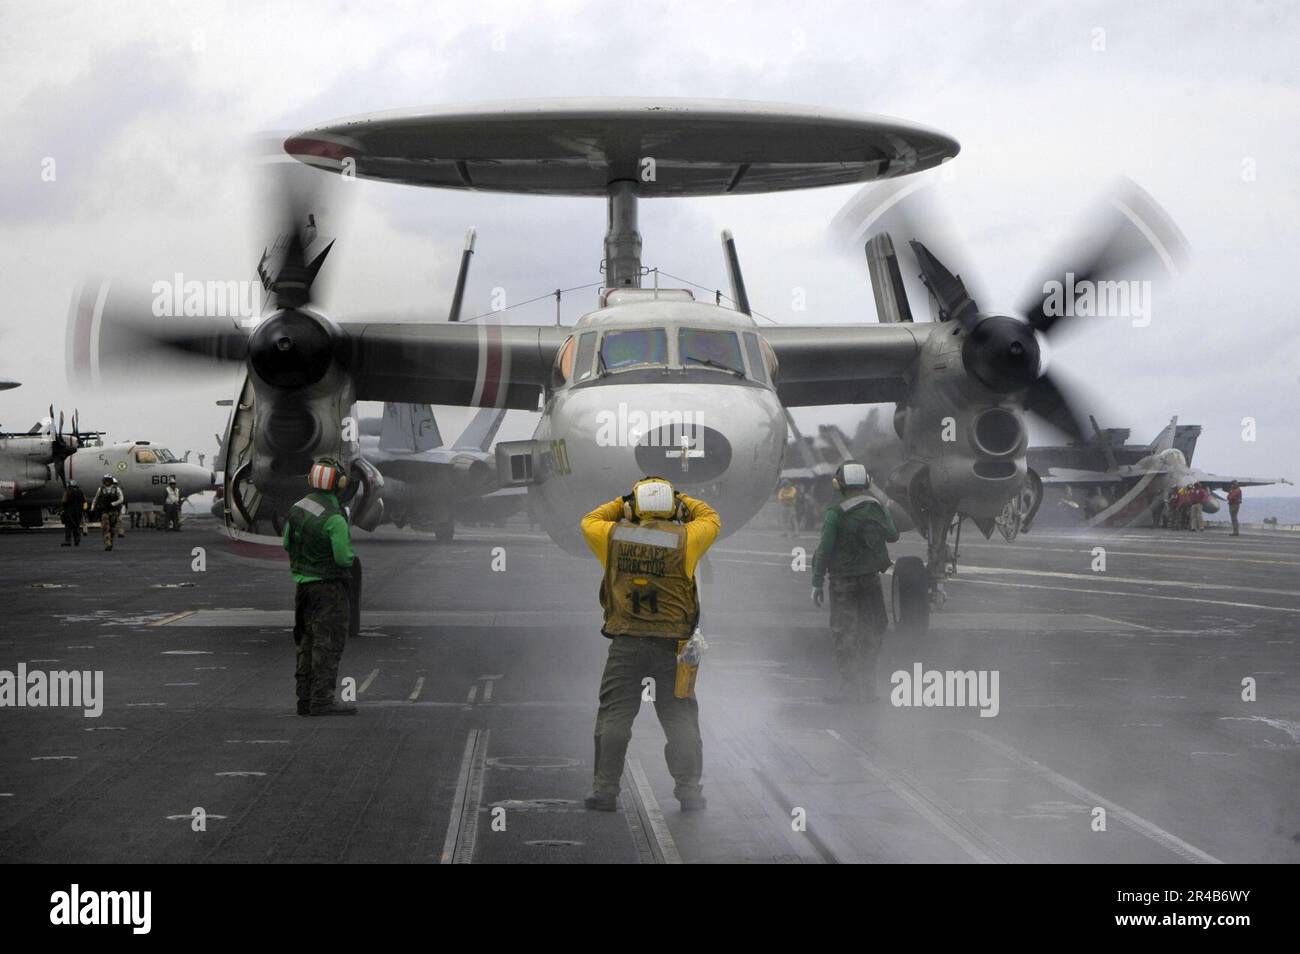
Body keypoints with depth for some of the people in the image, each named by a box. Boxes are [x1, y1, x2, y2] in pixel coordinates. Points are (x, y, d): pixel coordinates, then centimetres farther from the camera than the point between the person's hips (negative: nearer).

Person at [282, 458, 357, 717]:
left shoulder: (297, 508, 2)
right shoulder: (335, 519, -21)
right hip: (329, 586, -8)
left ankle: (306, 698, 15)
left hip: (303, 584, 8)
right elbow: (343, 557, -21)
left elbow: (287, 543, 13)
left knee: (308, 642, 13)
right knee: (329, 643, -5)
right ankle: (322, 700, -7)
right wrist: (351, 556, 1)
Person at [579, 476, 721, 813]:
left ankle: (604, 789, 4)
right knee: (681, 717, 7)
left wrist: (622, 504, 26)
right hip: (672, 644, 0)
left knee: (614, 715, 6)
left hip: (626, 643, 0)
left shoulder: (614, 537, -1)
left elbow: (589, 521, 20)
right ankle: (689, 790, 4)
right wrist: (681, 501, 26)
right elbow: (711, 518, 16)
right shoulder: (684, 539, -4)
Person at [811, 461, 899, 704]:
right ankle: (867, 687, 18)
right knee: (871, 632, 14)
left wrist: (817, 583, -9)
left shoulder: (835, 515, -15)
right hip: (871, 579, 4)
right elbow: (893, 536, 15)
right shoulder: (880, 509, -1)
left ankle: (849, 686, -4)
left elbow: (824, 550, -15)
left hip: (844, 581, -4)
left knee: (844, 633, 1)